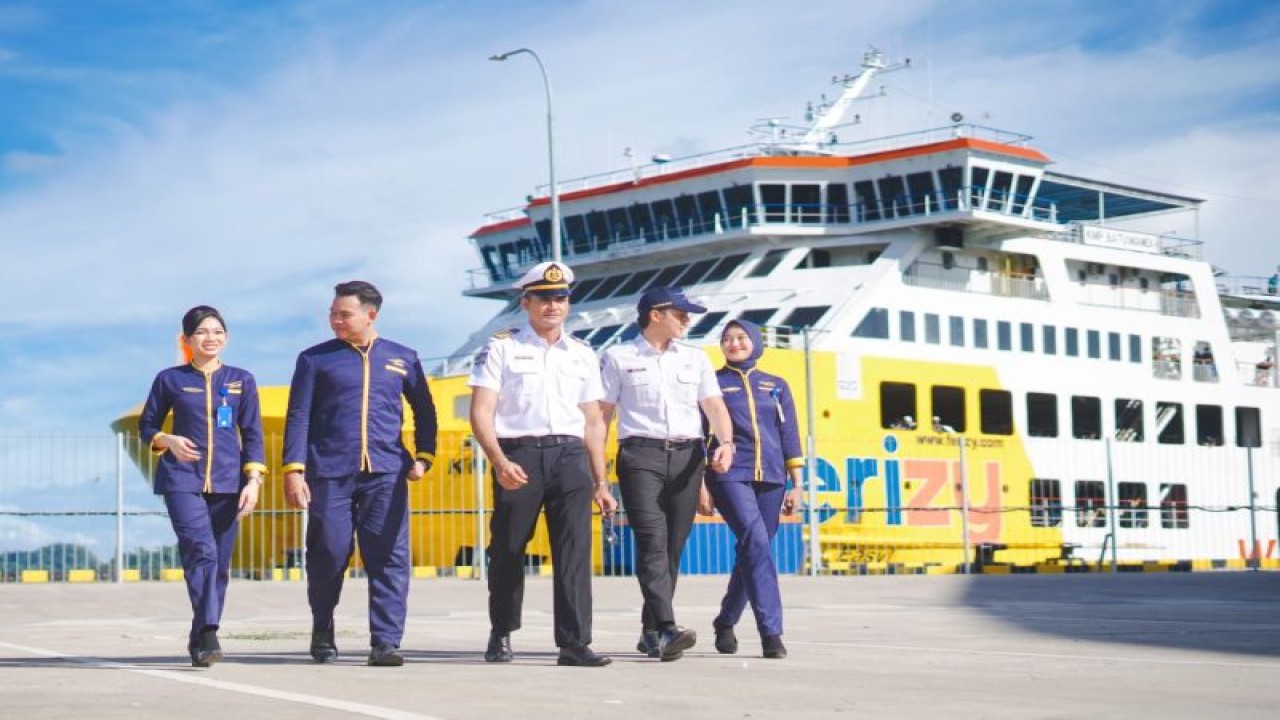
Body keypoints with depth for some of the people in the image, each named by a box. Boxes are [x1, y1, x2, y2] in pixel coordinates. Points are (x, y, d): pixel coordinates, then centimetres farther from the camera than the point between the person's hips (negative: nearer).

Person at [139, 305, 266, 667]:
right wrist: (166, 441, -8)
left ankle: (200, 640, 16)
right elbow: (146, 424, 13)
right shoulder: (170, 379, 6)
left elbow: (252, 434, 9)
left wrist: (253, 480, -1)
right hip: (183, 479, -2)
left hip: (227, 483, 2)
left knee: (219, 565, 4)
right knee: (202, 552, -20)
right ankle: (208, 635, -25)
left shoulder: (241, 380, 10)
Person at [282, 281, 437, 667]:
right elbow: (298, 416, 3)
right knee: (328, 556, 3)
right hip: (329, 473, -1)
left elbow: (424, 411, 21)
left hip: (385, 474, 1)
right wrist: (294, 469, -6)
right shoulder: (315, 359, 7)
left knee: (389, 560, -6)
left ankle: (385, 642, -4)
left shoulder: (402, 358, 13)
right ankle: (322, 632, 25)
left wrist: (423, 456, 8)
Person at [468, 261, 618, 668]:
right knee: (507, 550, 6)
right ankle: (501, 635, 24)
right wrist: (499, 462, -19)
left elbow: (593, 422, 19)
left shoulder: (583, 355, 17)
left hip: (570, 455, 3)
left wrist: (601, 484, 14)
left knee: (575, 549, -8)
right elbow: (481, 412, -4)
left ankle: (574, 643, -8)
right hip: (518, 455, -2)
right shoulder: (502, 348, 4)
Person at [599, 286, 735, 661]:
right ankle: (666, 629, -27)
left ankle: (651, 632, 12)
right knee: (652, 541, -17)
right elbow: (601, 413, 7)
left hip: (687, 456, 4)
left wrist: (726, 443, -9)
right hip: (640, 453, -4)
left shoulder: (696, 358, 18)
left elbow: (715, 406, 11)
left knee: (673, 546, 3)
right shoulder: (618, 358, 8)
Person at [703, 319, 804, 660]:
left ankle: (726, 622, 28)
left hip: (771, 478, 4)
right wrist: (700, 484, -1)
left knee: (752, 553, 6)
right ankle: (771, 633, -24)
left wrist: (797, 484, 7)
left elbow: (790, 437, 13)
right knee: (756, 544, -21)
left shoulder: (777, 386, 16)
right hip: (730, 476, -4)